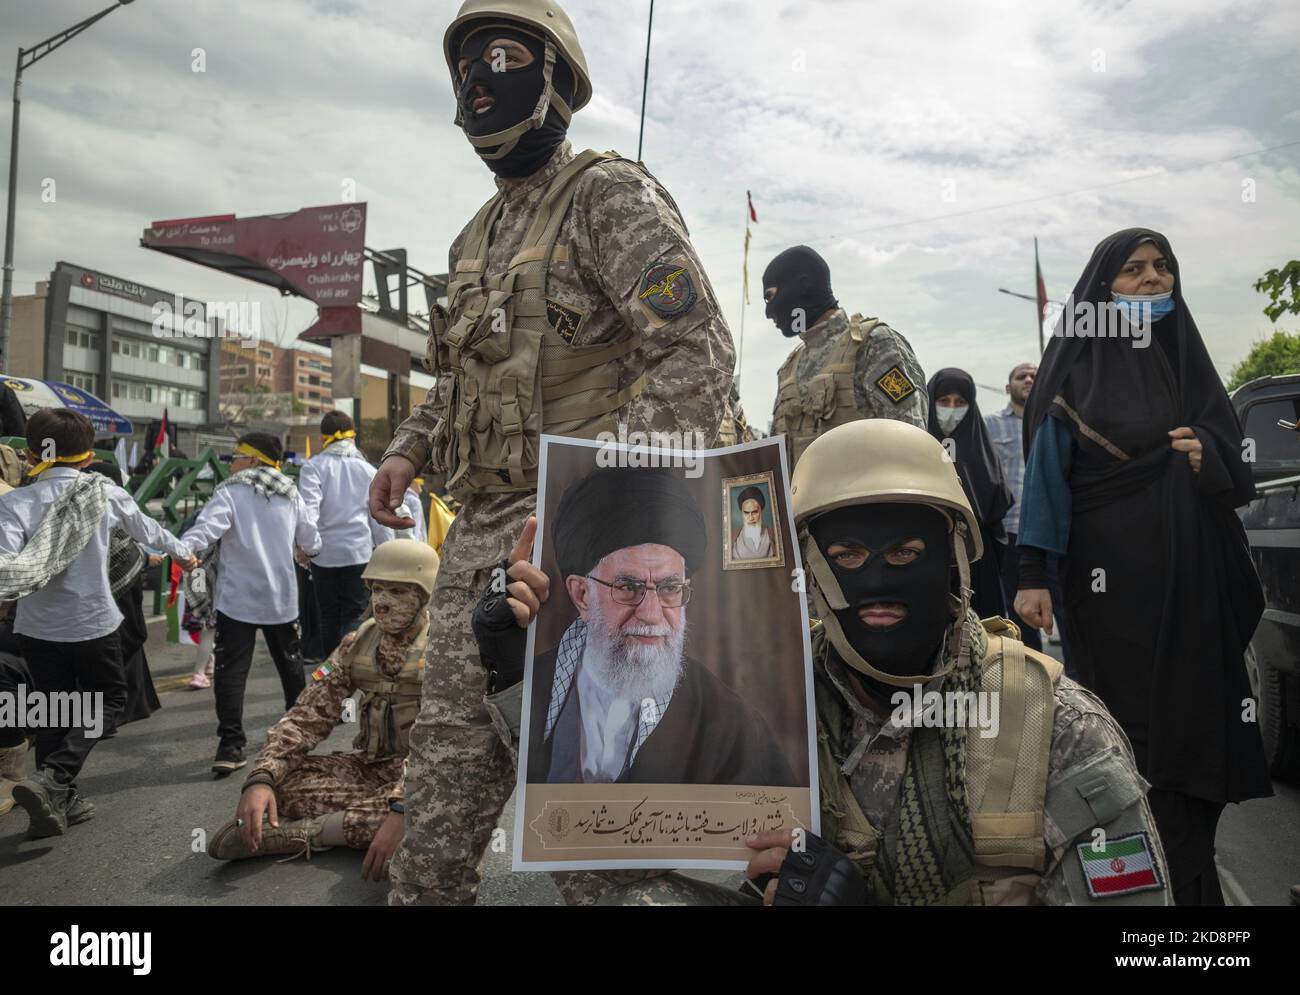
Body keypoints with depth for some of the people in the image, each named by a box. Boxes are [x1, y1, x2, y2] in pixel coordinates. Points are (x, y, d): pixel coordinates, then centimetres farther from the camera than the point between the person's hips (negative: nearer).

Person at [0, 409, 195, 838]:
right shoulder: (106, 492, -3)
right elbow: (147, 529, 14)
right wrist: (181, 551, 30)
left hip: (36, 626, 2)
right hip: (92, 622, -2)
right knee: (108, 701, 14)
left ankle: (60, 801, 21)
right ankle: (50, 780, -5)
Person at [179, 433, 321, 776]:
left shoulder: (230, 493, -8)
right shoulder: (291, 495, 7)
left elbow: (207, 527, -26)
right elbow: (312, 543, 15)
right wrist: (308, 550, 36)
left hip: (237, 599, -5)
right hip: (281, 598, 5)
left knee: (231, 671, -2)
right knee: (290, 663, 20)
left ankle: (231, 745, -7)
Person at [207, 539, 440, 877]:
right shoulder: (358, 643, 2)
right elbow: (308, 715, -3)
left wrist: (402, 811, -37)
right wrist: (260, 779, -20)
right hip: (369, 768, 4)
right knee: (277, 777, -16)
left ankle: (299, 831, -21)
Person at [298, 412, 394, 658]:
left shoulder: (313, 466, -1)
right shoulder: (368, 469, 5)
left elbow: (309, 508, -14)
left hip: (324, 552, 0)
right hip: (359, 552, 0)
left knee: (329, 617, 12)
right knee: (355, 615, 4)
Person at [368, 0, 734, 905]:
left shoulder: (609, 197, -6)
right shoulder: (479, 235, 20)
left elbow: (698, 355, -17)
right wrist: (409, 450, 13)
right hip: (479, 526, 8)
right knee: (450, 748, 15)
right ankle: (426, 891, 31)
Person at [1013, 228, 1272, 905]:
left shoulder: (1188, 361, 12)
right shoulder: (1075, 368, 1)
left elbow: (1238, 476, 12)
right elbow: (1045, 474, -6)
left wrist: (1209, 461, -12)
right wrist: (1032, 575, -13)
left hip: (1192, 580, 4)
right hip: (1110, 580, -4)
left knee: (1195, 720, 4)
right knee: (1132, 731, -2)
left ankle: (1191, 868, 20)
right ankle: (1176, 884, 13)